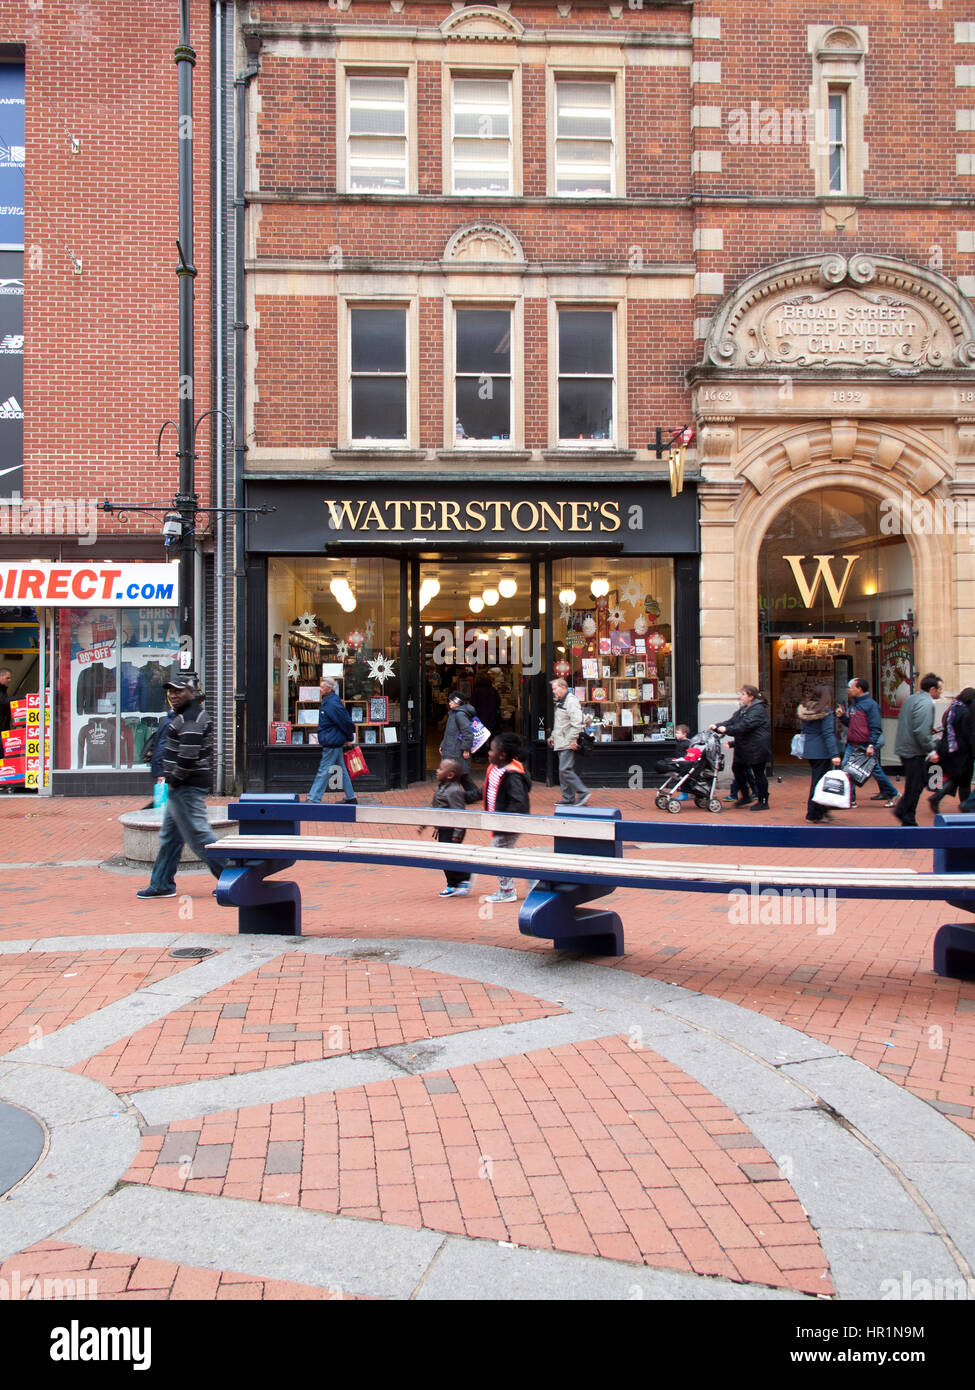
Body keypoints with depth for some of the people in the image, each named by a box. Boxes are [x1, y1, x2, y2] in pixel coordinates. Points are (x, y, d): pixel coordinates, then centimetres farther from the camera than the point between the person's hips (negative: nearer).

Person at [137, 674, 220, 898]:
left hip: (187, 787, -11)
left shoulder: (190, 718, -17)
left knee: (198, 835, -8)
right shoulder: (193, 714, 18)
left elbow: (188, 755, -27)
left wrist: (175, 779, -14)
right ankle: (161, 885, 22)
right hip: (185, 786, 11)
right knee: (170, 836, 15)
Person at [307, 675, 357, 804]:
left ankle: (314, 798, -3)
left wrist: (349, 739, -9)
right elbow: (345, 721, 21)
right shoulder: (327, 701, 11)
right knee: (342, 769, 14)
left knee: (324, 770, -6)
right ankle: (350, 797, 21)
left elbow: (346, 722, -20)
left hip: (332, 743, -10)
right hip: (332, 741, 10)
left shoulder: (333, 704, -21)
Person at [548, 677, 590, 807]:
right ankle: (568, 799, 15)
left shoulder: (571, 701, -13)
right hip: (561, 744, 10)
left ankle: (583, 792, -9)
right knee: (563, 772, 10)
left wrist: (572, 740, -24)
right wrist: (553, 736, 24)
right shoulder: (560, 702, 19)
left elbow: (577, 723, -22)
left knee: (565, 770, -15)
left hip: (568, 744, -10)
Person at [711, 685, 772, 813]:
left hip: (756, 748, -9)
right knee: (737, 769, 9)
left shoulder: (758, 710, -16)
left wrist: (727, 730, -28)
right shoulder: (743, 709, 15)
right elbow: (731, 722, 10)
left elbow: (745, 726, -26)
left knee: (758, 773, -1)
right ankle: (746, 796, 22)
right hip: (743, 748, 9)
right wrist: (718, 726, -5)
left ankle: (763, 802, 10)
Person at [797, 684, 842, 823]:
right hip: (822, 752, -7)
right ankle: (813, 815, 5)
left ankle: (823, 811, 21)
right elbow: (828, 734, -18)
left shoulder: (803, 710, 8)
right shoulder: (826, 712, -13)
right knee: (819, 782, 0)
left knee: (816, 780, 16)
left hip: (808, 750, 7)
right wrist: (835, 754, -20)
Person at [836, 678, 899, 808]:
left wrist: (871, 745, -22)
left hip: (866, 746, -7)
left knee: (875, 770, 3)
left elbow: (876, 728, -15)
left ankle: (892, 793, 21)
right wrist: (842, 716, 4)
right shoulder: (853, 704, 13)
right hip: (852, 745, 7)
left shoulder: (870, 704, -12)